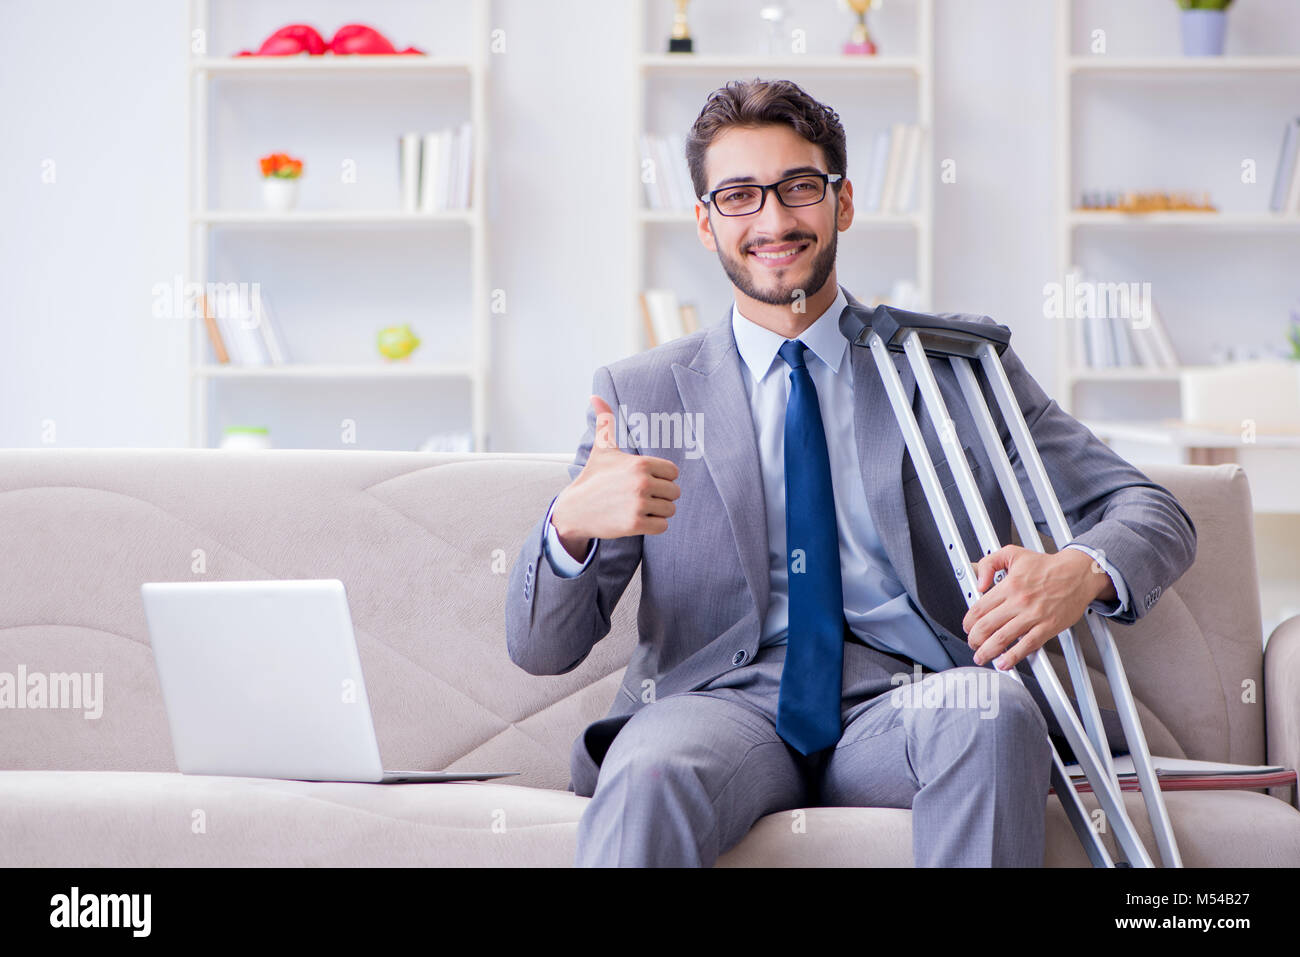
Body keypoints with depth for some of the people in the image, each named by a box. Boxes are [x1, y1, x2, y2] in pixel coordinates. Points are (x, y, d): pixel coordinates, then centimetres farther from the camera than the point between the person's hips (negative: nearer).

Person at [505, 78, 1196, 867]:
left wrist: (1080, 570, -16)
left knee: (989, 710, -33)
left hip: (901, 703, 2)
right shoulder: (641, 393, 13)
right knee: (647, 780, -37)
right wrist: (572, 523, -16)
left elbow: (1150, 512, 9)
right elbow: (542, 649, 8)